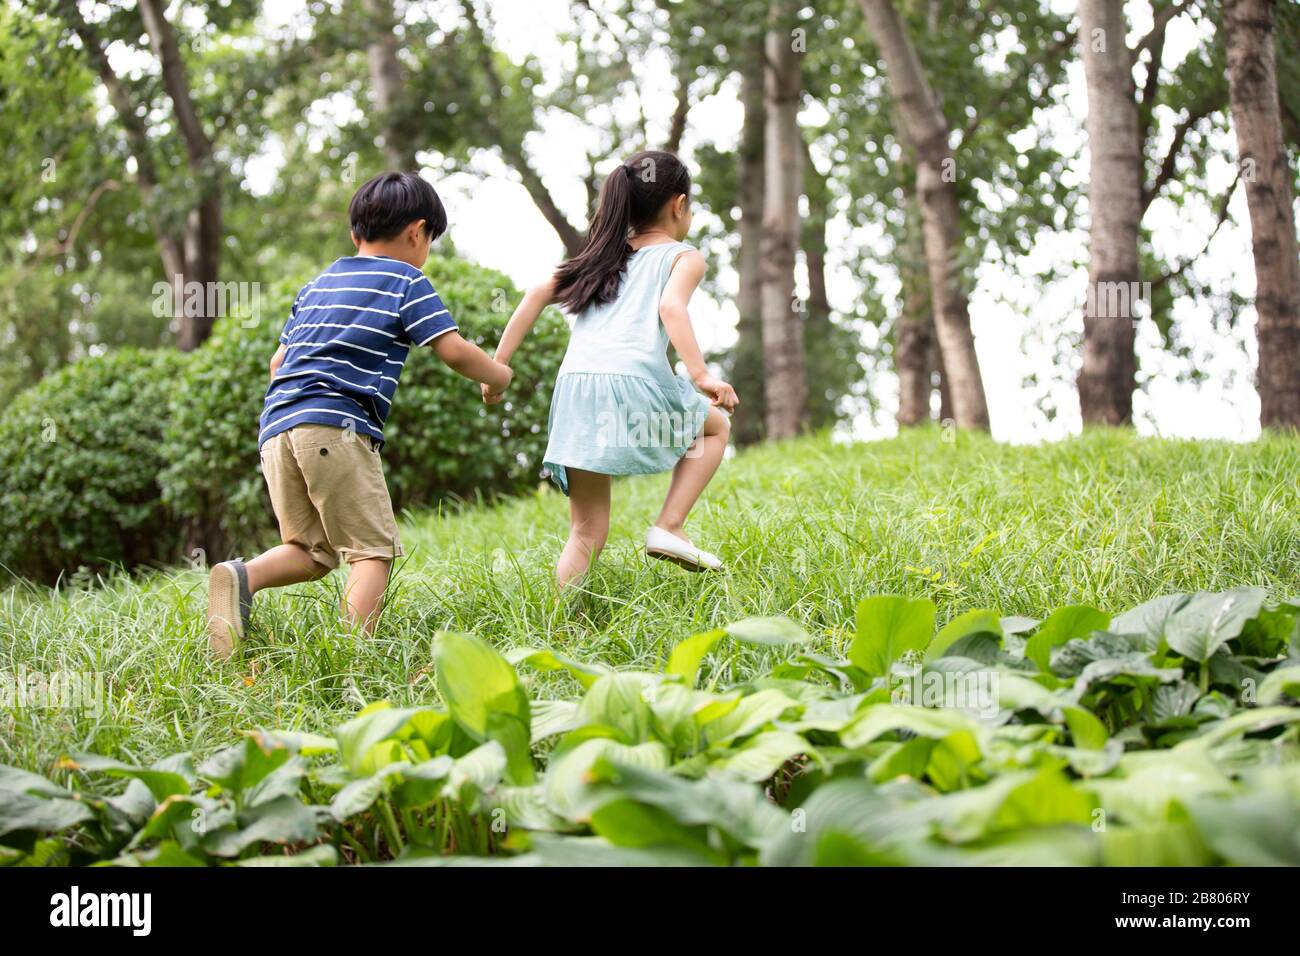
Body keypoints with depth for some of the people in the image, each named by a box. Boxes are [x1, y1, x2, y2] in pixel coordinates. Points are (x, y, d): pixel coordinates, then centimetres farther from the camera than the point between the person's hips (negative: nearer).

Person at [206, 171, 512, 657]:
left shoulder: (317, 284, 28)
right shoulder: (407, 281, 9)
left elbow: (278, 361, 30)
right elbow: (454, 350, 1)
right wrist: (499, 377, 19)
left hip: (276, 425, 7)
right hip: (335, 424, -6)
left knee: (312, 550, 12)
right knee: (372, 548, -4)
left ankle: (242, 577, -15)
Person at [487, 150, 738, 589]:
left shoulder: (605, 255, 28)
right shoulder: (684, 257, 13)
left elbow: (538, 294, 17)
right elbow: (671, 307, -9)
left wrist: (498, 365, 17)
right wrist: (701, 375, -18)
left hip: (574, 386, 5)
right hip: (634, 383, -5)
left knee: (587, 533, 12)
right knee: (717, 423, 25)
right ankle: (669, 527, 10)